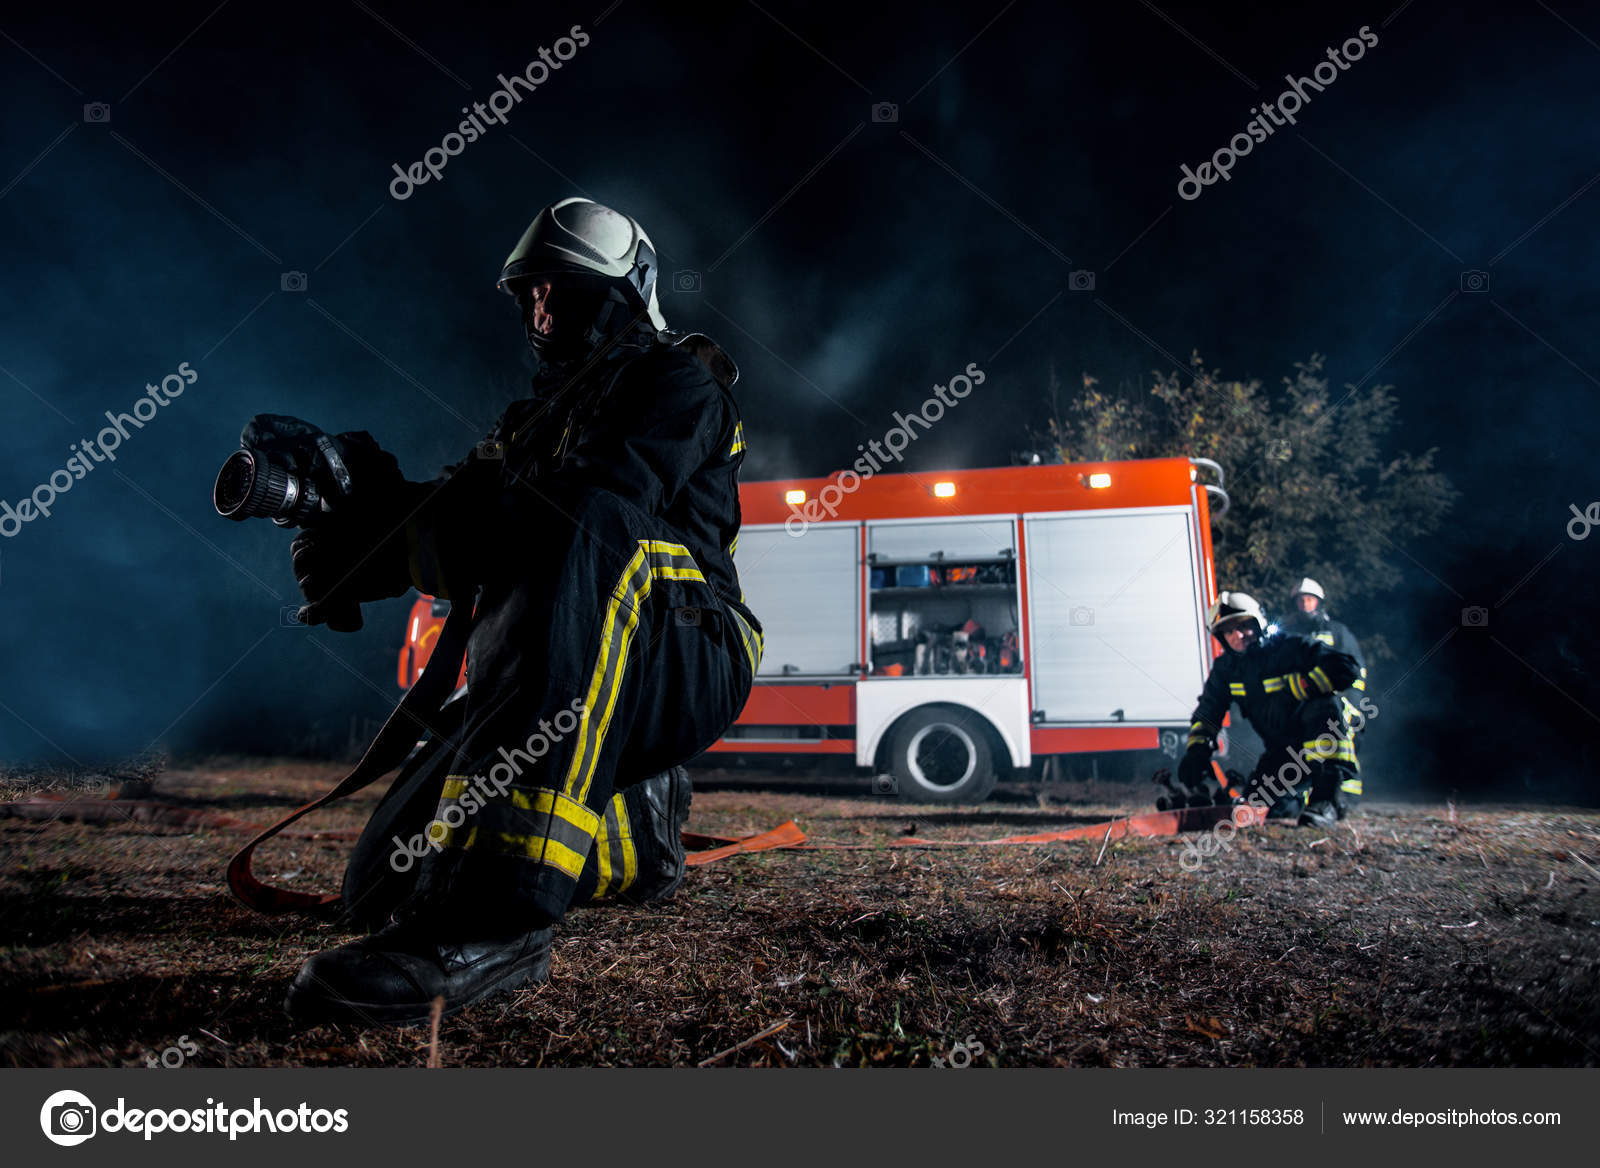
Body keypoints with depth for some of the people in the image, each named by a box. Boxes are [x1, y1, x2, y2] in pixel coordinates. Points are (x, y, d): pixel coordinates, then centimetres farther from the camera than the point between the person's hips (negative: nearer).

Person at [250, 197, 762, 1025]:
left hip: (686, 665, -7)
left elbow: (591, 509, -17)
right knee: (388, 881, -6)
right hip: (573, 695, 7)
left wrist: (396, 553, -19)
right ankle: (635, 831, 16)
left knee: (591, 535, -38)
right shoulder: (542, 413, 29)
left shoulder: (676, 381, 3)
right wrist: (367, 491, -8)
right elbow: (462, 512, 13)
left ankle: (496, 918, -44)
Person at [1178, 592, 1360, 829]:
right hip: (1281, 751, 5)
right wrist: (1196, 749, -14)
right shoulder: (1226, 668, 2)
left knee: (1324, 705, -36)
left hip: (1322, 740, -5)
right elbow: (1208, 712, 4)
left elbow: (1346, 667, -28)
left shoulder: (1291, 647, -15)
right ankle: (1300, 801, 23)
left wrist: (1295, 688, -31)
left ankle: (1326, 801, -34)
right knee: (1257, 803, -14)